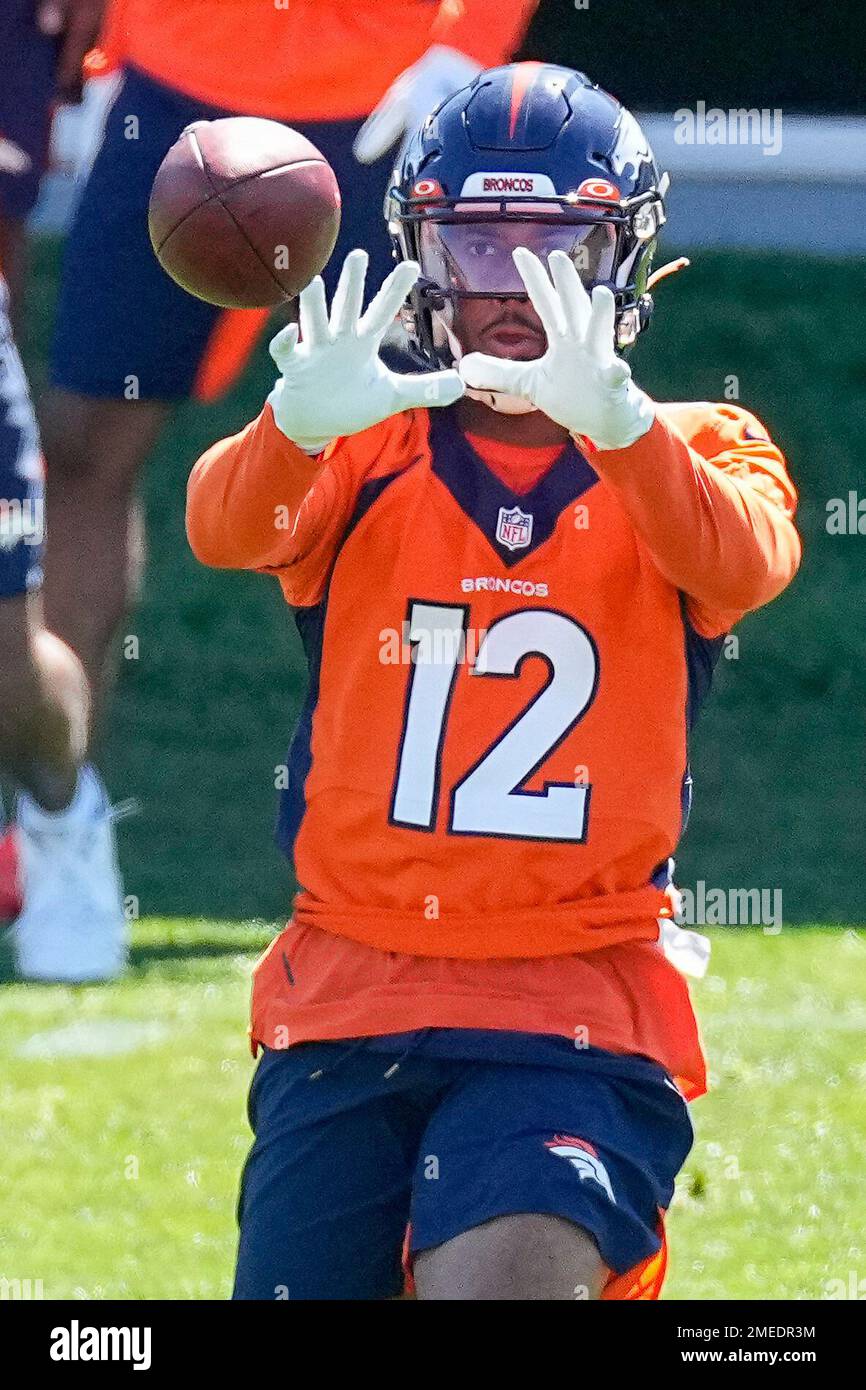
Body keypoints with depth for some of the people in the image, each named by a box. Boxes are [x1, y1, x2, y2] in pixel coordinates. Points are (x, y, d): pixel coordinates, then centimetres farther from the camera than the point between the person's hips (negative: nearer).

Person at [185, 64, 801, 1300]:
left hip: (580, 1010, -2)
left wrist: (611, 421, -39)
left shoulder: (694, 454, 4)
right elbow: (227, 530, -16)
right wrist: (300, 424, -39)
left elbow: (740, 561, -20)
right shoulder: (364, 453, 6)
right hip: (348, 997, 2)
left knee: (503, 1280, -26)